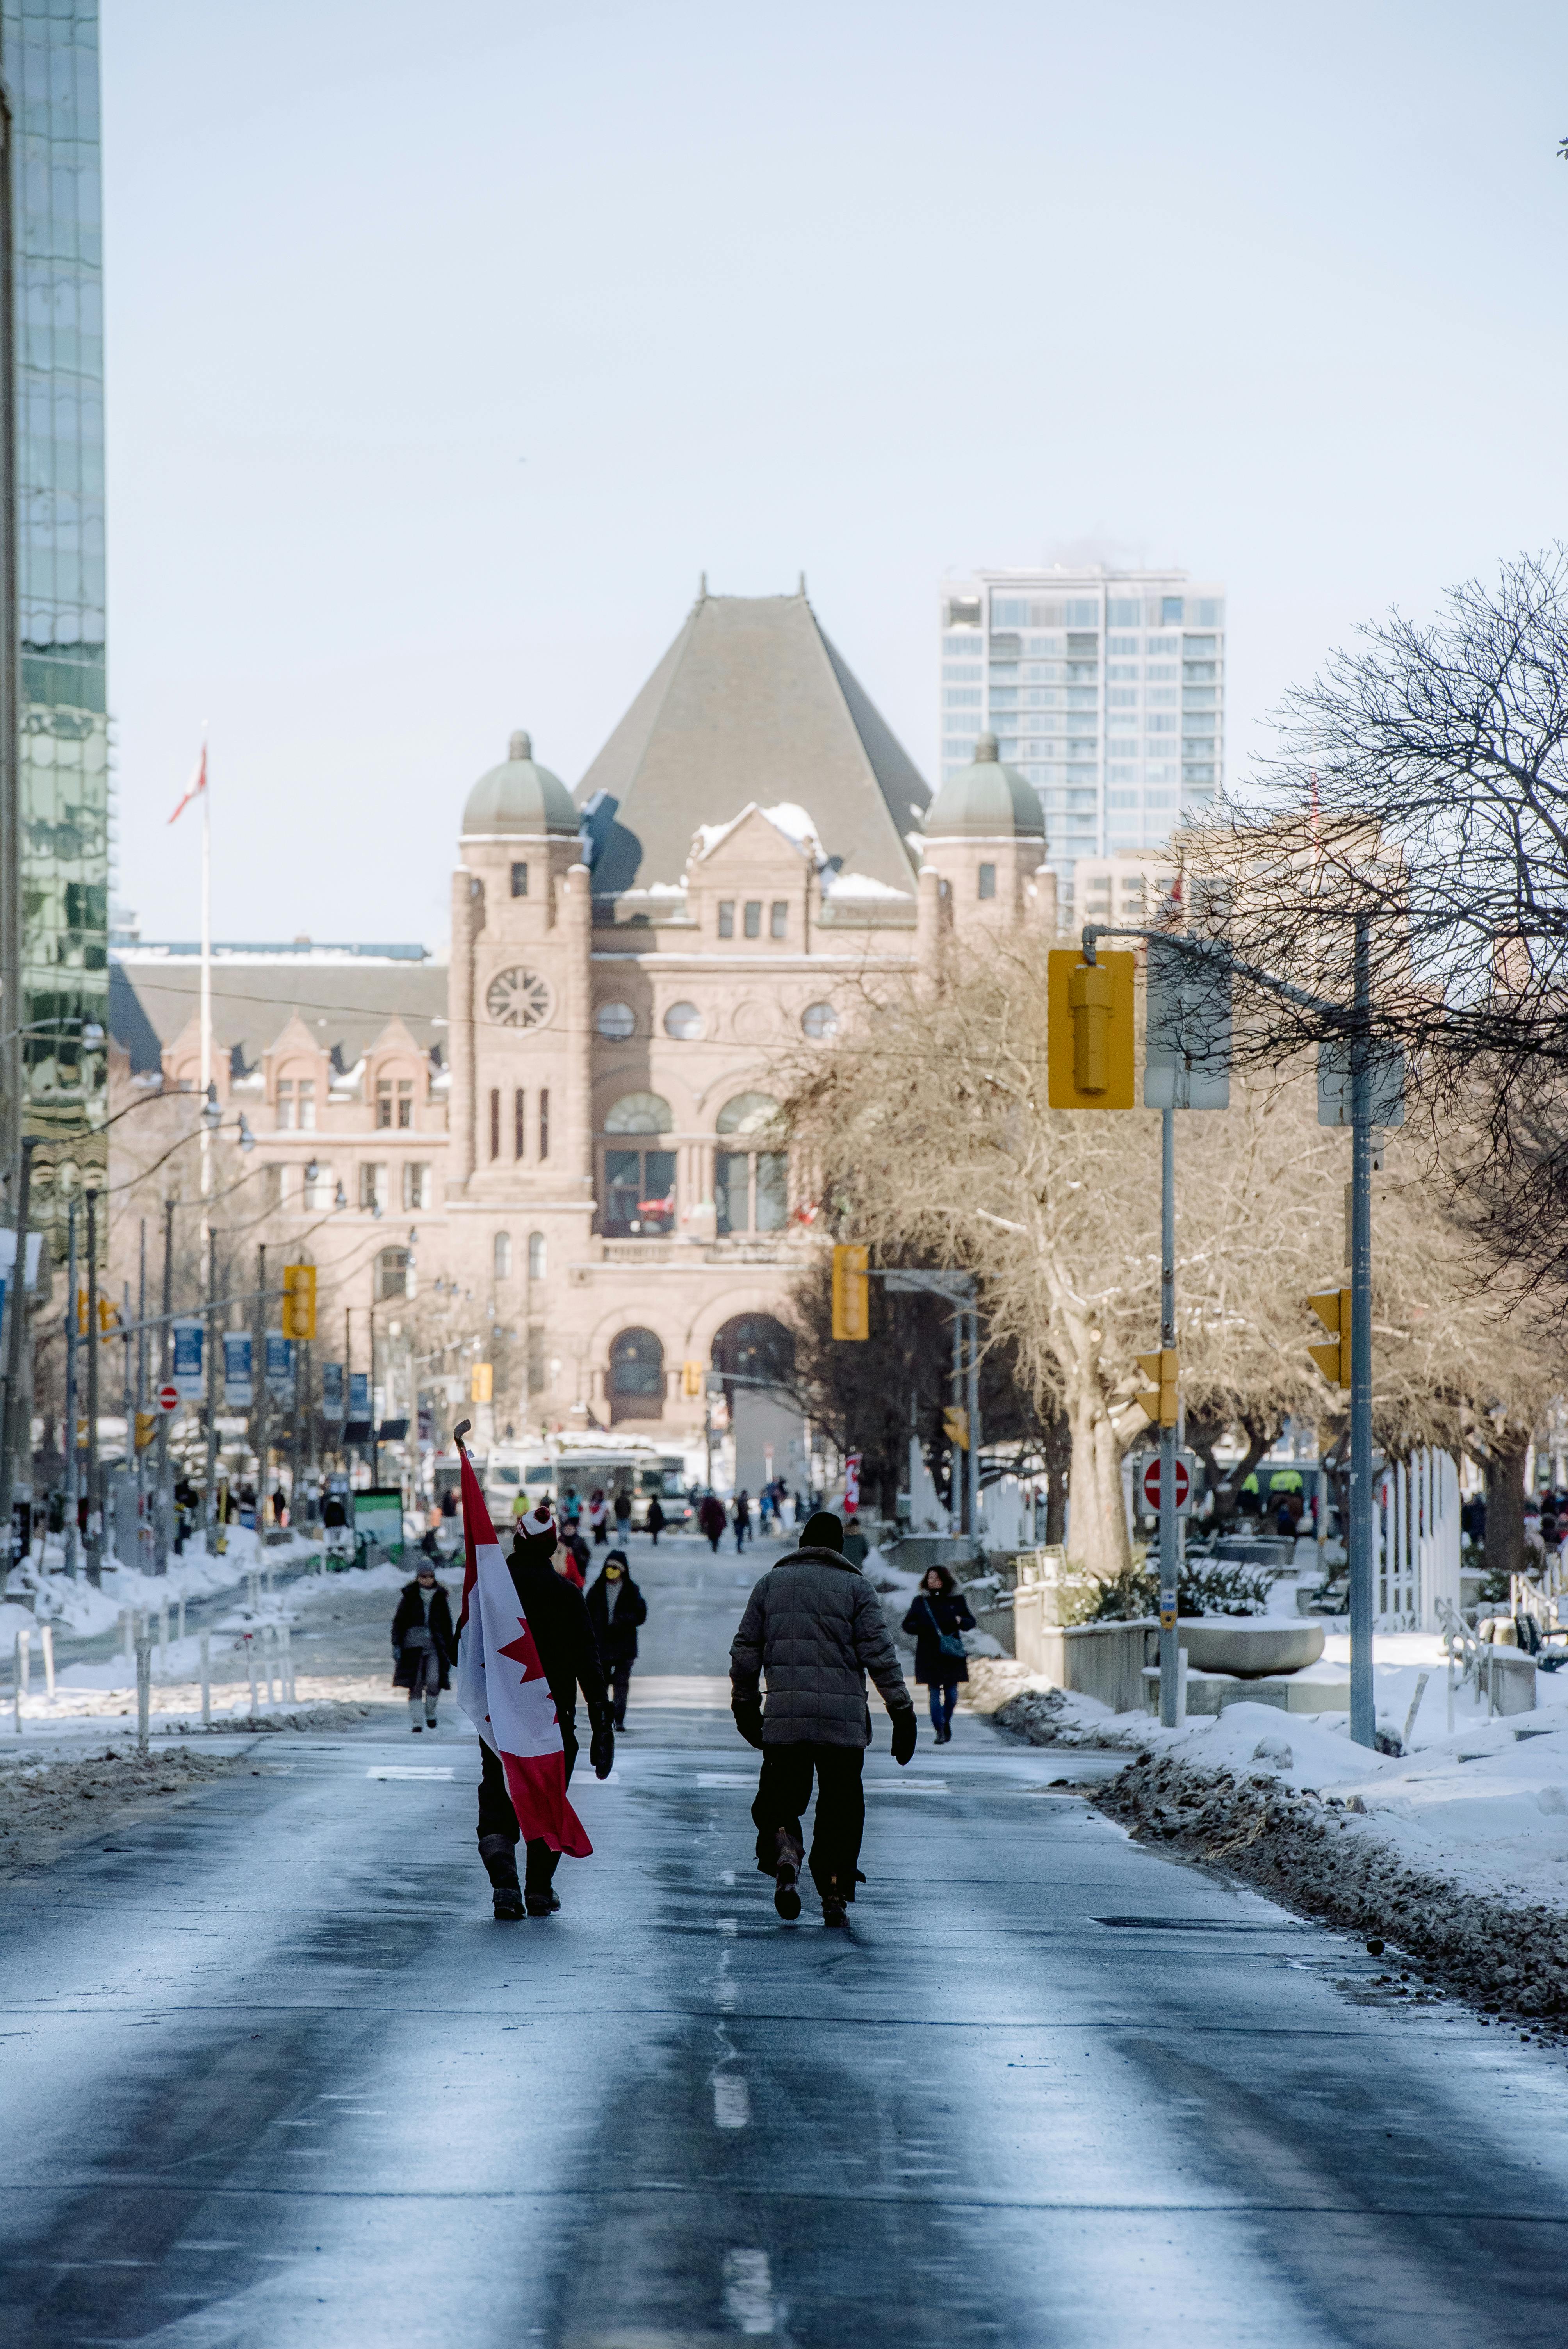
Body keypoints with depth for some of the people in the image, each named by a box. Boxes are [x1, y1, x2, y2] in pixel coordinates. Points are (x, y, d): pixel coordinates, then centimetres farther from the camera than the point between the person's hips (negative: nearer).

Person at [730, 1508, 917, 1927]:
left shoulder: (771, 1583, 11)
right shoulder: (856, 1587, 4)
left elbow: (744, 1652, 10)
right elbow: (880, 1654, -4)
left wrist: (744, 1704, 22)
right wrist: (903, 1712, -2)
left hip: (783, 1718, 1)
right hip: (844, 1717, -1)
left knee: (780, 1799, 9)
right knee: (841, 1806, 8)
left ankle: (785, 1854, -21)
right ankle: (835, 1894, 4)